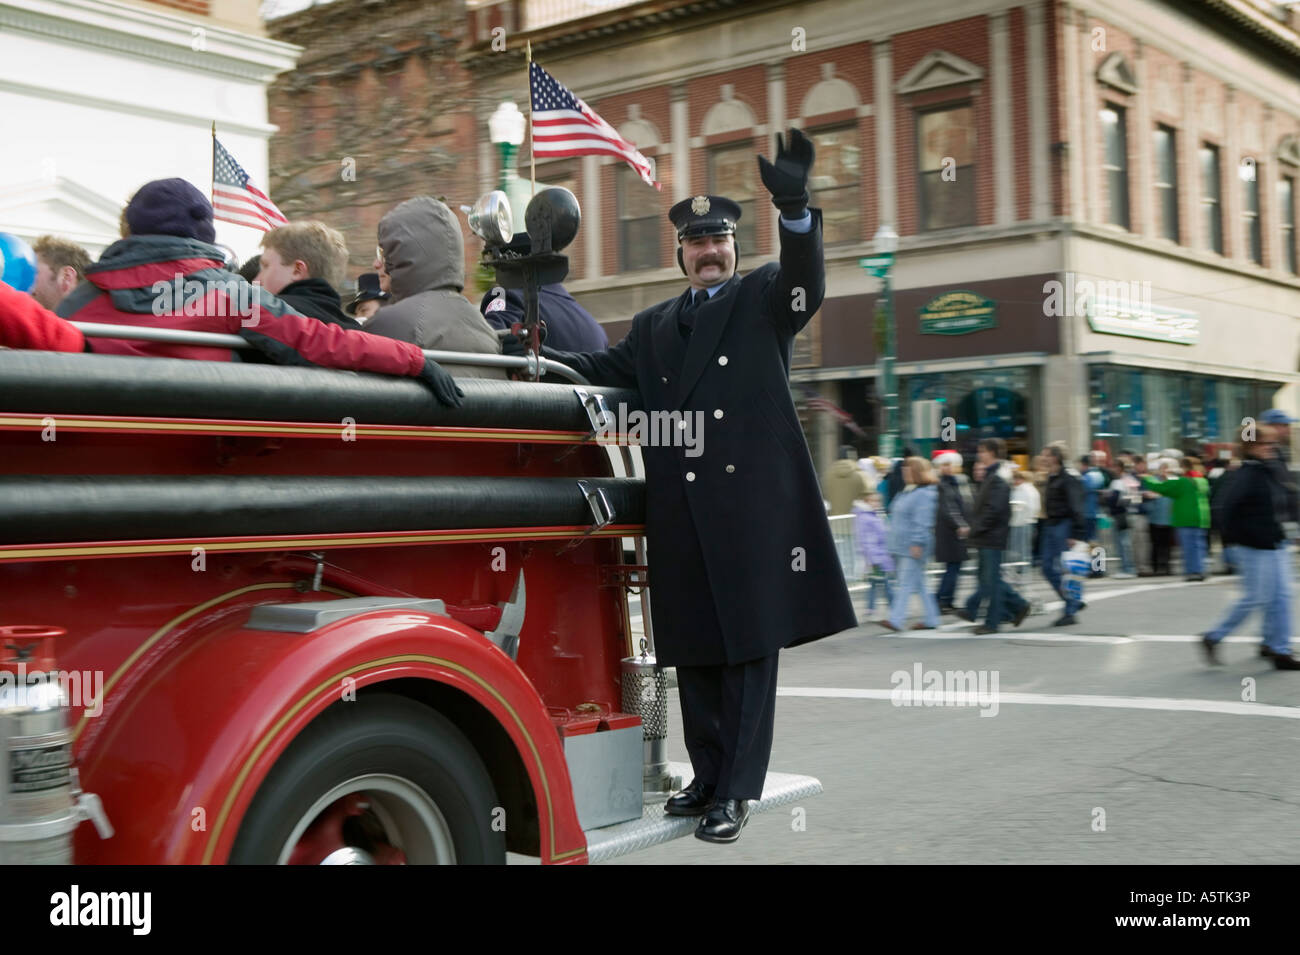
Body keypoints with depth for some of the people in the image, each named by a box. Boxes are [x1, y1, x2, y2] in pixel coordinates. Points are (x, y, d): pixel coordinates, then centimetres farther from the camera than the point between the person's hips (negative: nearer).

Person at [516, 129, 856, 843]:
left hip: (753, 498, -4)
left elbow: (806, 282, -10)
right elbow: (607, 370, 9)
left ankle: (736, 792, 2)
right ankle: (708, 775, 21)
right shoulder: (653, 327, 22)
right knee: (692, 649, 9)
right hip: (681, 510, 5)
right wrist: (535, 356, -7)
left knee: (750, 647, -2)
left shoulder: (763, 297, 10)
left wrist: (794, 206, -29)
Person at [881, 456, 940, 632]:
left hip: (914, 548, -10)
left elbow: (922, 522, -20)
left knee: (906, 583, -10)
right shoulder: (906, 492, 17)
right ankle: (931, 619, 20)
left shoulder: (924, 494, -14)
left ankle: (896, 620, -13)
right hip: (902, 547, 10)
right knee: (919, 584, 13)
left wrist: (917, 543, -23)